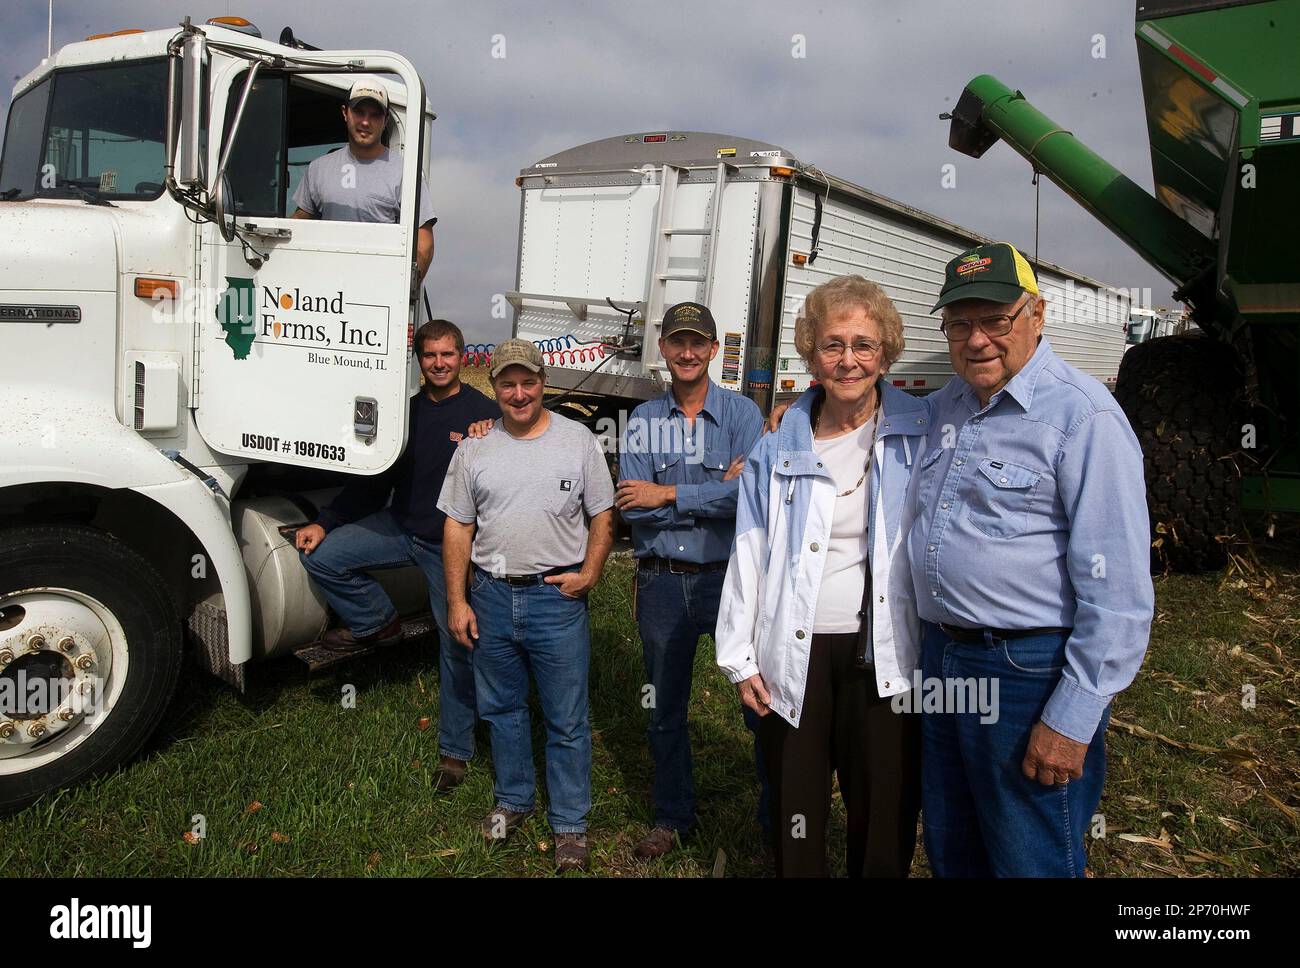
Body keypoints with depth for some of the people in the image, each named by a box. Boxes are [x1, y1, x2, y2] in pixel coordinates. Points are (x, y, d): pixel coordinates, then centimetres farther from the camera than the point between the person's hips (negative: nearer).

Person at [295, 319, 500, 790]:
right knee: (319, 555, -12)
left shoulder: (483, 412, -8)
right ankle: (377, 623, 11)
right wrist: (324, 522, 3)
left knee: (457, 644, 1)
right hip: (400, 528, 5)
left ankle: (454, 751, 16)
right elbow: (373, 479, 10)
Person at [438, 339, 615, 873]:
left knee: (567, 721, 4)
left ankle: (570, 823, 19)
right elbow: (458, 527, 6)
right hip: (491, 595, 3)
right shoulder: (474, 449, 4)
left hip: (557, 595, -3)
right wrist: (457, 601, 2)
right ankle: (514, 800, 38)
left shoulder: (578, 440, -1)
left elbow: (603, 514, 3)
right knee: (501, 708, 18)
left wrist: (589, 573, -8)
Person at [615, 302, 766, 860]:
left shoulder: (742, 413, -3)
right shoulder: (642, 421, 3)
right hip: (662, 582, 3)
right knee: (664, 710, 16)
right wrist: (716, 492, -15)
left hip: (730, 578, -3)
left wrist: (670, 494, -15)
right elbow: (633, 509, -9)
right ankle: (672, 817, 36)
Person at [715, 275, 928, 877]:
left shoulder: (920, 435, 1)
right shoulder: (779, 446, 5)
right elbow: (750, 551, 6)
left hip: (883, 652, -1)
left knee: (883, 814, 9)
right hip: (794, 655, 2)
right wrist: (739, 656, 3)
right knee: (795, 815, 12)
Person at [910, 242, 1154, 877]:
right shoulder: (945, 404, 9)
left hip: (1030, 673, -7)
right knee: (950, 852, 21)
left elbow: (1118, 590, -18)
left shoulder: (1082, 415, -15)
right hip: (941, 657, 7)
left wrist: (1072, 720, -19)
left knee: (1029, 861, 9)